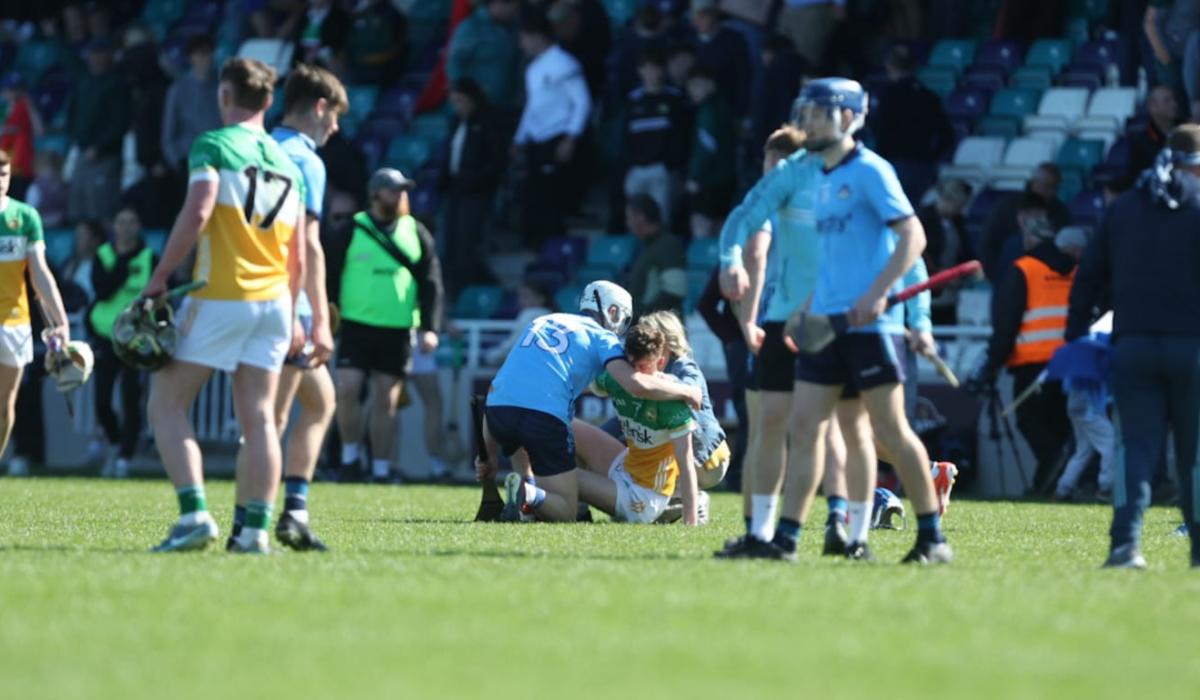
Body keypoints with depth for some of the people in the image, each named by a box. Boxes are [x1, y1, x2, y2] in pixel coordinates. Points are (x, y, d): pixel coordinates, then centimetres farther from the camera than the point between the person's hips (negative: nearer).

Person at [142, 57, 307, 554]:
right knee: (259, 417, 5)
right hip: (273, 299, 5)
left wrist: (158, 279, -11)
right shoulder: (287, 164, 15)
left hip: (220, 295, -5)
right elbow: (298, 257, 16)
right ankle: (255, 530, -2)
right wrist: (291, 318, 24)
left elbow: (197, 213, -17)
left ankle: (194, 515, -13)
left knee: (167, 405, 1)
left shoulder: (213, 146, -3)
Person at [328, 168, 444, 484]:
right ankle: (349, 456, 6)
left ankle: (381, 469, 9)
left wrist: (429, 328, -3)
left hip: (398, 330, 1)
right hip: (357, 326, -1)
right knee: (347, 390, -12)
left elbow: (431, 283, 7)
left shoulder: (416, 233, 7)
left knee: (385, 401, 3)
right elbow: (330, 274, 4)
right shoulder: (351, 230, 1)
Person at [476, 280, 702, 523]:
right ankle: (532, 496, -24)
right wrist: (686, 392, 15)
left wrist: (491, 456, 26)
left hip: (497, 408, 4)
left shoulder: (541, 322, 29)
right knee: (565, 513, 8)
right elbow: (638, 385, -3)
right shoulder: (602, 338, 14)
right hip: (545, 414, -4)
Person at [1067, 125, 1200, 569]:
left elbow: (1089, 275, 12)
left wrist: (1076, 333, 19)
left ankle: (1126, 541, -14)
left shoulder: (1124, 208, 11)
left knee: (1135, 444, 2)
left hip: (1132, 344, 3)